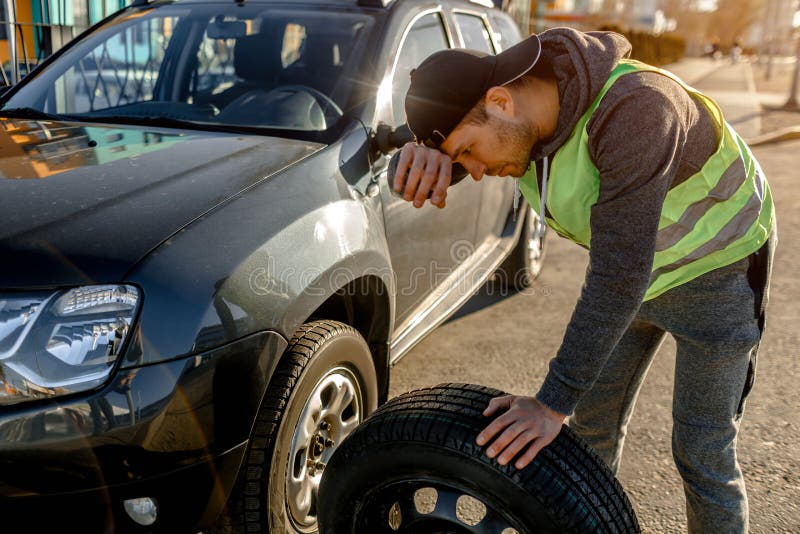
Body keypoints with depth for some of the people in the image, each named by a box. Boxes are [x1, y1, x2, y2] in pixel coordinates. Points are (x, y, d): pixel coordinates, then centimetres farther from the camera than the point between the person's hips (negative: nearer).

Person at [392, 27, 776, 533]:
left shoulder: (631, 109, -39)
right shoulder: (520, 106, -16)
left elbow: (620, 277, -39)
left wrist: (553, 403, -36)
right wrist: (426, 153, -36)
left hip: (714, 272, -6)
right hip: (628, 267, 7)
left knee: (702, 452, 0)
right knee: (593, 422, 13)